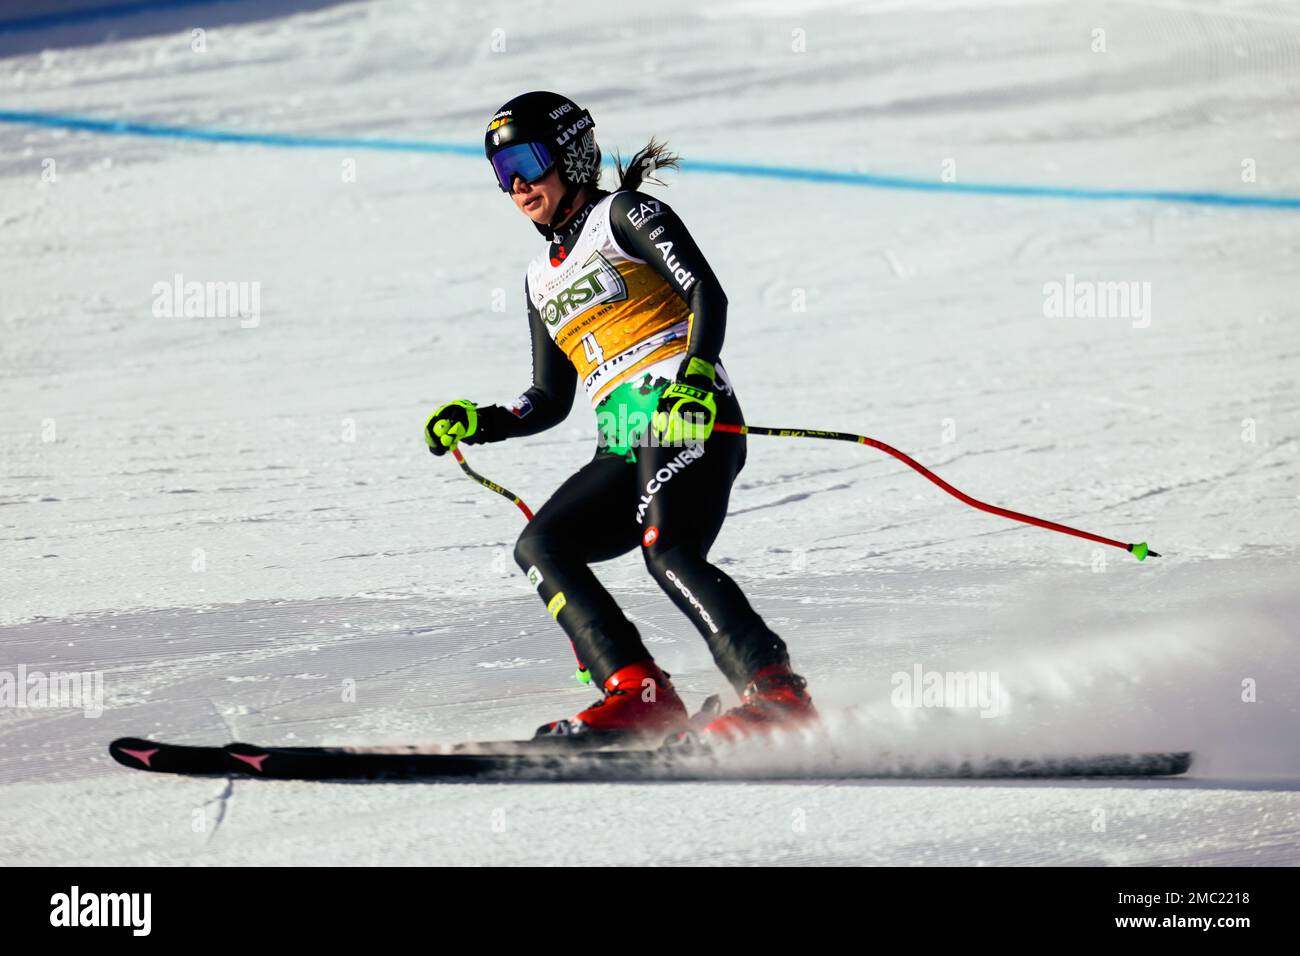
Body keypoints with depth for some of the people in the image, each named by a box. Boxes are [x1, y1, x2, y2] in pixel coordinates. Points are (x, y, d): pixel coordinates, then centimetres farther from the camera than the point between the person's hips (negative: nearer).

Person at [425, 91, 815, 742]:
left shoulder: (624, 215, 6)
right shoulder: (542, 280, 28)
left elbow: (708, 294, -7)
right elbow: (551, 400, 33)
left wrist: (694, 377, -24)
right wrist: (477, 423, 17)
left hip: (688, 414, -8)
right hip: (624, 445, 8)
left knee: (667, 549, -30)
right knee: (539, 547, -13)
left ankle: (776, 693, -38)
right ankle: (638, 693, -25)